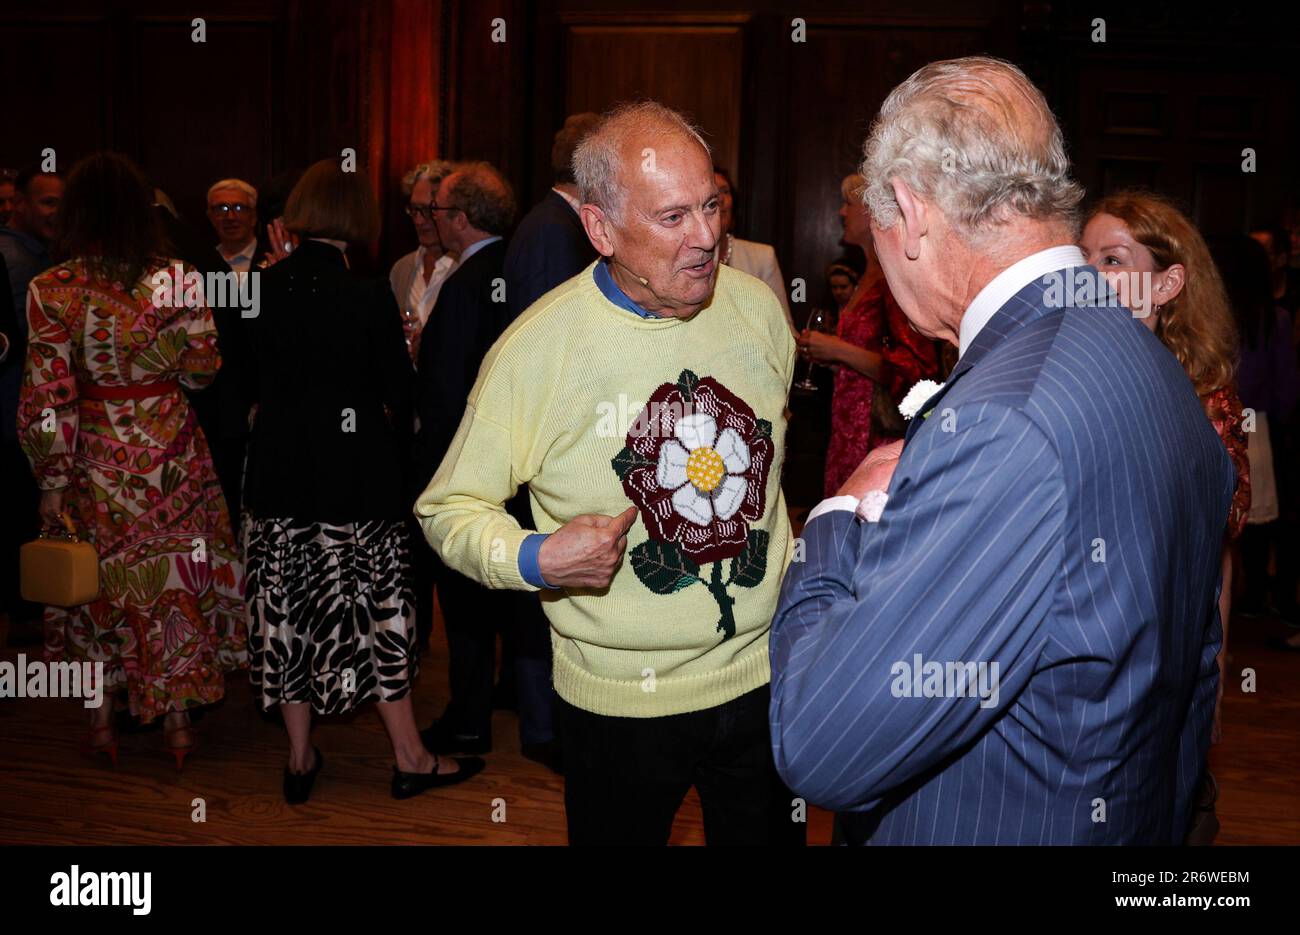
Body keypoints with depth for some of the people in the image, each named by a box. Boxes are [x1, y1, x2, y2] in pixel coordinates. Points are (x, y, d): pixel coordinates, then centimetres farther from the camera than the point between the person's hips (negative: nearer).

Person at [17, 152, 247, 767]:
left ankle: (102, 723, 26)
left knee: (98, 579, 15)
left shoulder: (51, 290, -11)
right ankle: (178, 721, 20)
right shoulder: (176, 280, -9)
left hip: (95, 459, 0)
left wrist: (52, 480, -5)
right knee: (175, 577, 12)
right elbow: (204, 368, -1)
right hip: (171, 452, 1)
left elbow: (49, 398, -12)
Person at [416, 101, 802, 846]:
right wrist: (534, 558, -25)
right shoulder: (536, 347, -17)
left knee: (771, 834, 19)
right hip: (619, 699, -3)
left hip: (766, 676, 4)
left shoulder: (758, 308, -3)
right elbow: (448, 510, -7)